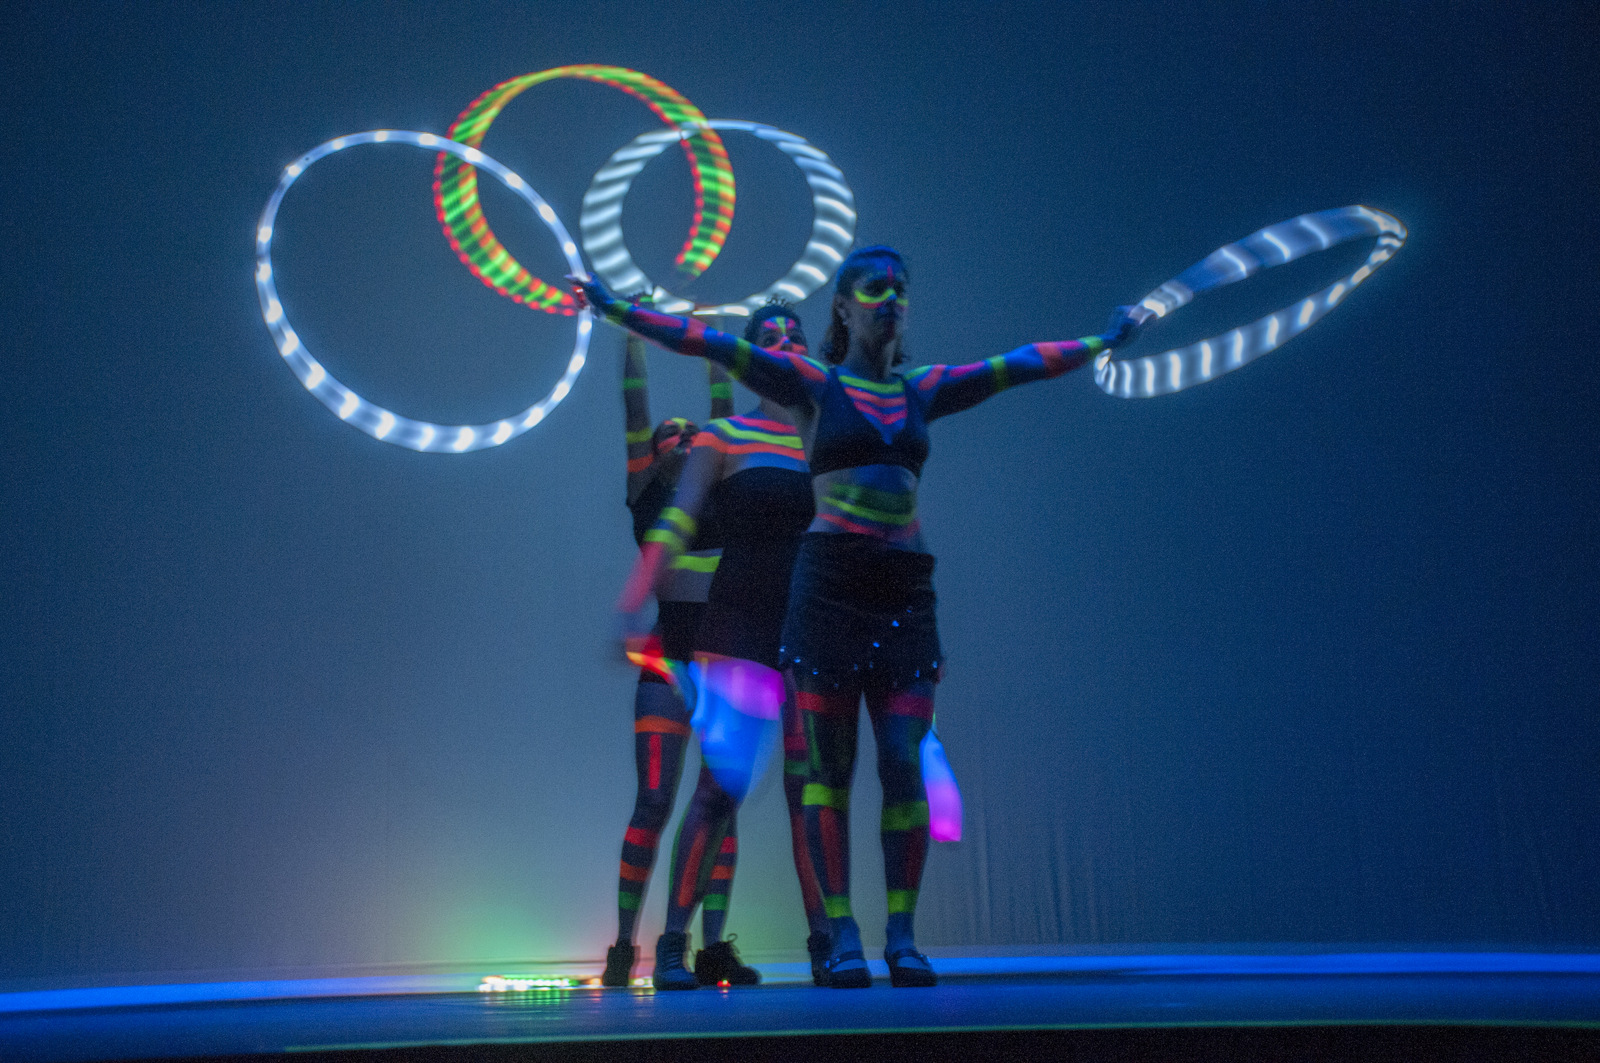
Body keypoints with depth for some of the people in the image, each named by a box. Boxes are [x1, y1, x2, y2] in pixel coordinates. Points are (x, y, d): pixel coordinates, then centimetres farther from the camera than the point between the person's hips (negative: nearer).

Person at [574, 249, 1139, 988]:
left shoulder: (921, 390, 16)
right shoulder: (811, 382, 6)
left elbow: (1018, 365, 24)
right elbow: (709, 344, -2)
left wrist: (1100, 342, 32)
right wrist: (617, 310, -9)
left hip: (906, 593, 3)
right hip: (828, 586, -3)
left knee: (904, 766, -3)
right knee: (829, 769, 0)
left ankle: (902, 936, 6)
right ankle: (842, 936, 7)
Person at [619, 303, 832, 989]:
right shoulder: (722, 438, 4)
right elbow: (673, 527, -4)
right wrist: (631, 607, -15)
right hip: (737, 628, -3)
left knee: (810, 787, 4)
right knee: (720, 784, -8)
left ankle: (824, 944, 11)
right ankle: (673, 945, -2)